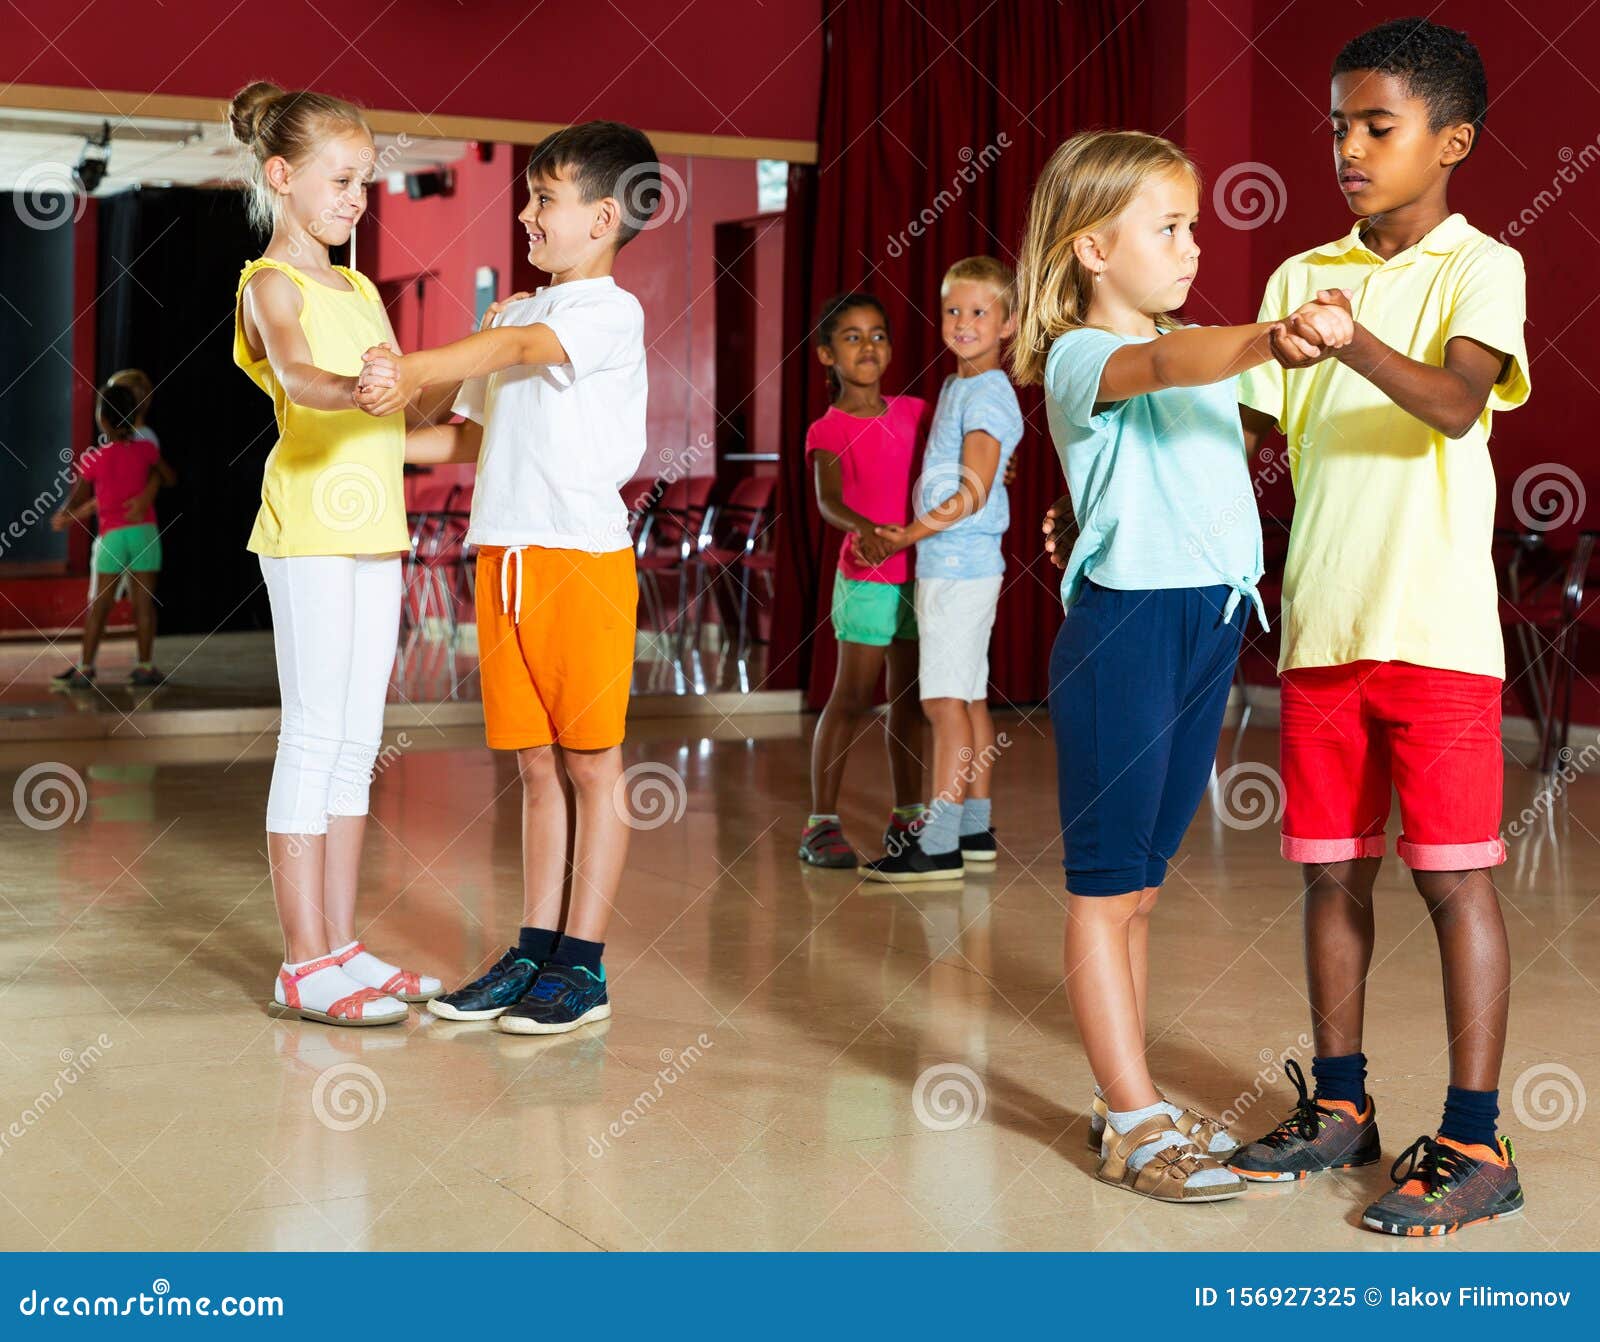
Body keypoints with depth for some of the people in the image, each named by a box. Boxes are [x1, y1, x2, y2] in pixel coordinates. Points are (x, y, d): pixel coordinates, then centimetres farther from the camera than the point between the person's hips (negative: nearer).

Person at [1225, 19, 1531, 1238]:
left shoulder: (1480, 268, -1)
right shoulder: (1302, 276, 14)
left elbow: (1457, 401, -20)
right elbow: (1244, 414, 9)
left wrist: (1356, 343, -36)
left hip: (1436, 624, -5)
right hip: (1321, 625, 5)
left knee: (1454, 873, -2)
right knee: (1331, 870, 10)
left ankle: (1475, 1145, 4)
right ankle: (1341, 1106, 24)